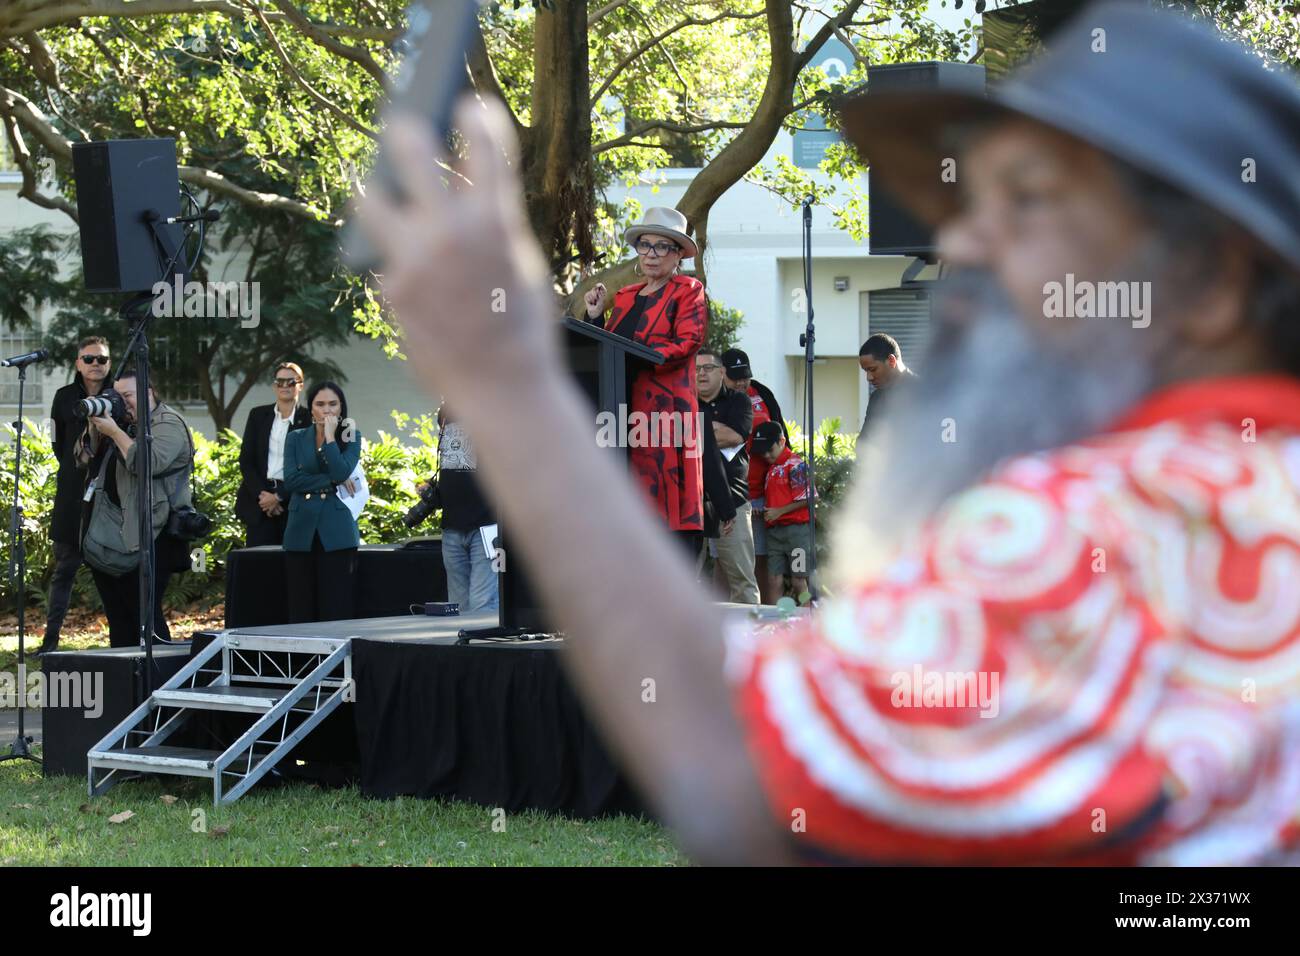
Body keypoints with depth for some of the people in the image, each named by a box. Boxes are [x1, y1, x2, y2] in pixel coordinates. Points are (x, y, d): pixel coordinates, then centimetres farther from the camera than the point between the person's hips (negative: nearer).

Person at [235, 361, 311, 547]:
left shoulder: (308, 419, 2)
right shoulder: (258, 415, 11)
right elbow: (246, 459, 7)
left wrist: (279, 497, -10)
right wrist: (261, 494, -6)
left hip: (293, 502, -2)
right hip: (259, 502, 2)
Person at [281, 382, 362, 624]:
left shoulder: (350, 438, 8)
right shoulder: (295, 439, 12)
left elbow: (341, 473, -10)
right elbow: (290, 480, -2)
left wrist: (330, 437, -7)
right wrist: (329, 482, -8)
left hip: (336, 533, -2)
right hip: (302, 532, 2)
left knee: (338, 610, -7)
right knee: (301, 610, 0)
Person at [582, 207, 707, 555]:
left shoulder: (688, 291, 7)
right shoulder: (624, 297, 24)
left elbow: (688, 343, -8)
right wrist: (595, 317, 7)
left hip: (665, 408, -6)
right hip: (622, 413, 6)